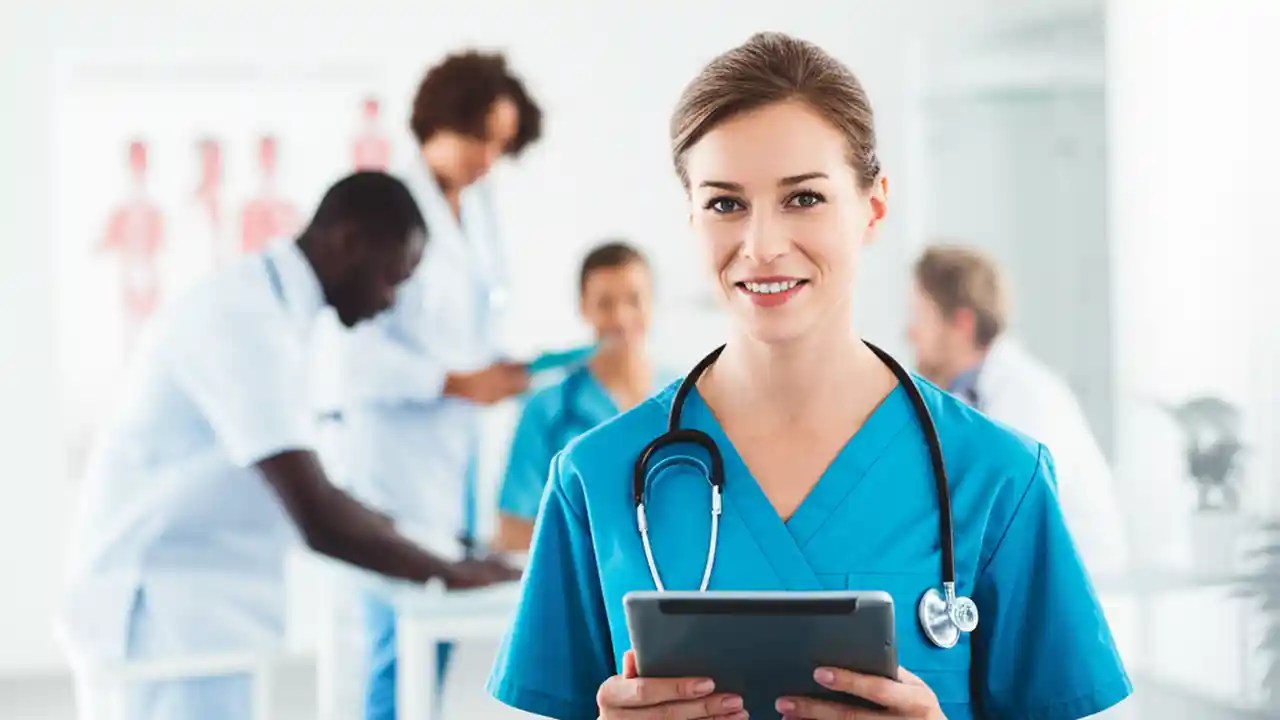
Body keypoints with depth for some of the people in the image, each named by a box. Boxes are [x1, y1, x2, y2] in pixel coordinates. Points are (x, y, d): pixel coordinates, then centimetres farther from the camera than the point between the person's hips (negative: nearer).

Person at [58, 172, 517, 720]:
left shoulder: (270, 305, 10)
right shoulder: (248, 319, -21)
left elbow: (303, 491, 21)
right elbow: (318, 519, -26)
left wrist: (415, 538, 14)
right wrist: (451, 573, -14)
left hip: (207, 607, 10)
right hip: (162, 610, -10)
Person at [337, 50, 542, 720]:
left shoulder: (478, 202, 10)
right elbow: (353, 346, -19)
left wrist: (496, 369, 1)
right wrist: (456, 383, -19)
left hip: (455, 442, 8)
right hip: (395, 441, -8)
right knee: (402, 639, -6)